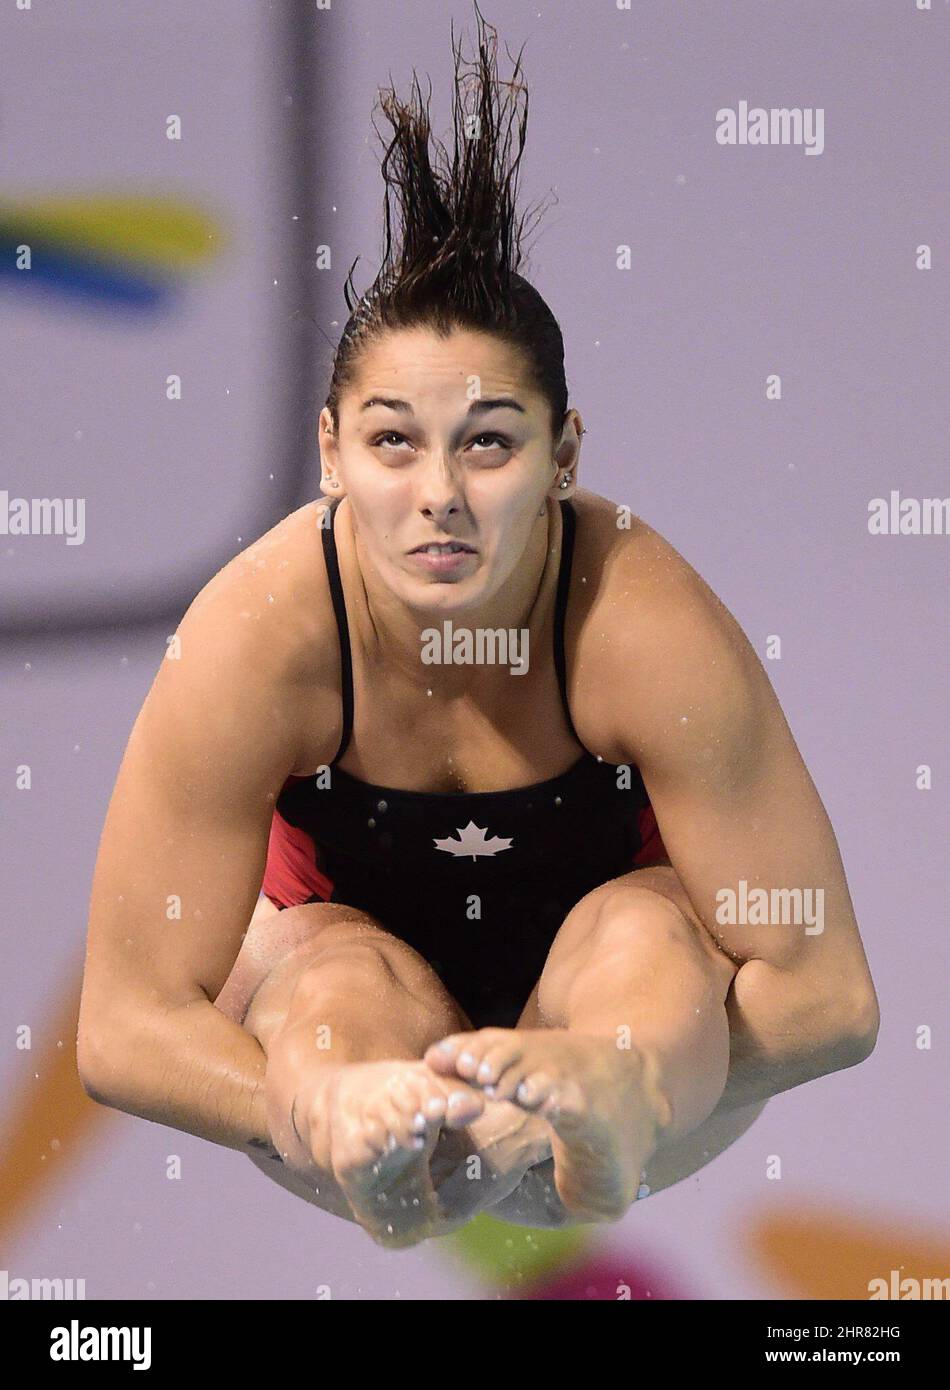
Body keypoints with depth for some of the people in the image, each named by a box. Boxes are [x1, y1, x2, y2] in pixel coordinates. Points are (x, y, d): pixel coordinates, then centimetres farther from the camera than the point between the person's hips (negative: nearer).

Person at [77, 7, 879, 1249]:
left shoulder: (646, 630, -29)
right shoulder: (254, 638, -28)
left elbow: (828, 992, -26)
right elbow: (126, 1026, -26)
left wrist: (613, 1082, -46)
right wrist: (323, 1109, -47)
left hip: (620, 1005, 0)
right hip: (328, 1015, 0)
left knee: (651, 931, -33)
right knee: (335, 977, -33)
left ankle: (589, 1147, -68)